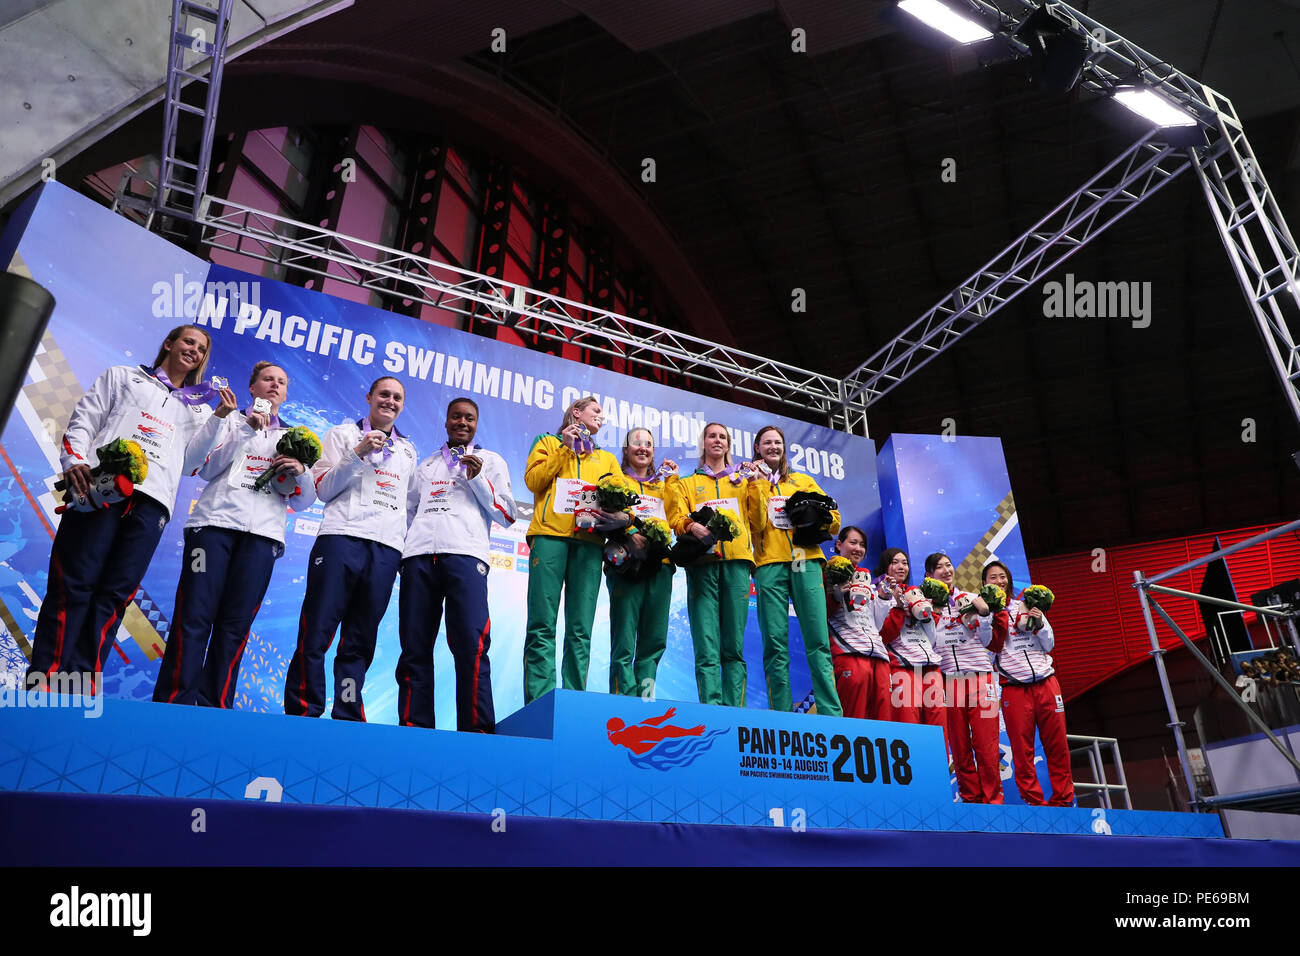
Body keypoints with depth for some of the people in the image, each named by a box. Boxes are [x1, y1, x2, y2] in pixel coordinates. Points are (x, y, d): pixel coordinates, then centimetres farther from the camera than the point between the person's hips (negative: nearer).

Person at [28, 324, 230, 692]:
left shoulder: (197, 407, 28)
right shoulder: (123, 377, 23)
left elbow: (189, 460, 14)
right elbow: (83, 421, 12)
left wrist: (218, 418, 4)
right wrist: (75, 460, -7)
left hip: (152, 499, 2)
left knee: (114, 595, -6)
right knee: (73, 585, -10)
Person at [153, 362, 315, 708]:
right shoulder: (233, 421, 19)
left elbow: (304, 502, 17)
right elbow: (206, 469, 4)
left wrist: (301, 473, -4)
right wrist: (245, 432, -4)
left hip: (263, 534, 1)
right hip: (216, 522, -1)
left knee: (235, 623, -5)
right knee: (194, 616, -9)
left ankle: (214, 707, -1)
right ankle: (173, 700, -5)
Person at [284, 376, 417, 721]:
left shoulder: (407, 451, 23)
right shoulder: (343, 433, 12)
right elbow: (323, 489, 3)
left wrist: (408, 549, 15)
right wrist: (358, 453, -8)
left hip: (387, 549, 3)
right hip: (342, 537, -3)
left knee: (359, 642, 4)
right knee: (316, 633, -7)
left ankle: (347, 718, 7)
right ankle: (302, 712, 1)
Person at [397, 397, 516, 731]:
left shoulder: (491, 461, 20)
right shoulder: (427, 465, 29)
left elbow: (507, 515, 11)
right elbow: (408, 509, 27)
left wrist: (478, 479, 0)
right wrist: (397, 547, 10)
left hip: (465, 555, -3)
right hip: (419, 555, 4)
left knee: (471, 646, -15)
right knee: (414, 647, 0)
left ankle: (477, 729, -13)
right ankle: (413, 725, 5)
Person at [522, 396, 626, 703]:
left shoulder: (607, 458, 29)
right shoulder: (548, 444, 22)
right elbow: (533, 480, 6)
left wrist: (623, 516, -7)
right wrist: (564, 448, 4)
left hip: (588, 540, 3)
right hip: (550, 534, -3)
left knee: (580, 629, -4)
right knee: (542, 625, -11)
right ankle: (539, 703, -13)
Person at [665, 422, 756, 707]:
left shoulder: (742, 480, 27)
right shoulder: (688, 483, 24)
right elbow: (677, 517, 7)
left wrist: (753, 483, 3)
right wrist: (691, 526, -15)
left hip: (736, 558, 1)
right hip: (702, 561, -1)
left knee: (734, 646, -4)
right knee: (707, 646, -11)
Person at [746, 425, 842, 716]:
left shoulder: (803, 481, 22)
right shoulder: (751, 484, 16)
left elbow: (833, 520, 16)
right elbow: (756, 524, -2)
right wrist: (758, 484, -3)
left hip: (805, 561, 1)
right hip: (769, 564, -1)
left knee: (818, 641, -8)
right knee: (775, 643, -6)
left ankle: (831, 714, -9)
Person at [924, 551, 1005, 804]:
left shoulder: (972, 599, 12)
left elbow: (990, 639, 9)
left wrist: (983, 613, -5)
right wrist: (930, 611, -8)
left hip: (979, 676, 0)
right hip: (947, 679, 0)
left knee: (986, 744, -4)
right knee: (959, 746, 2)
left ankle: (993, 800, 6)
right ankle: (971, 800, 12)